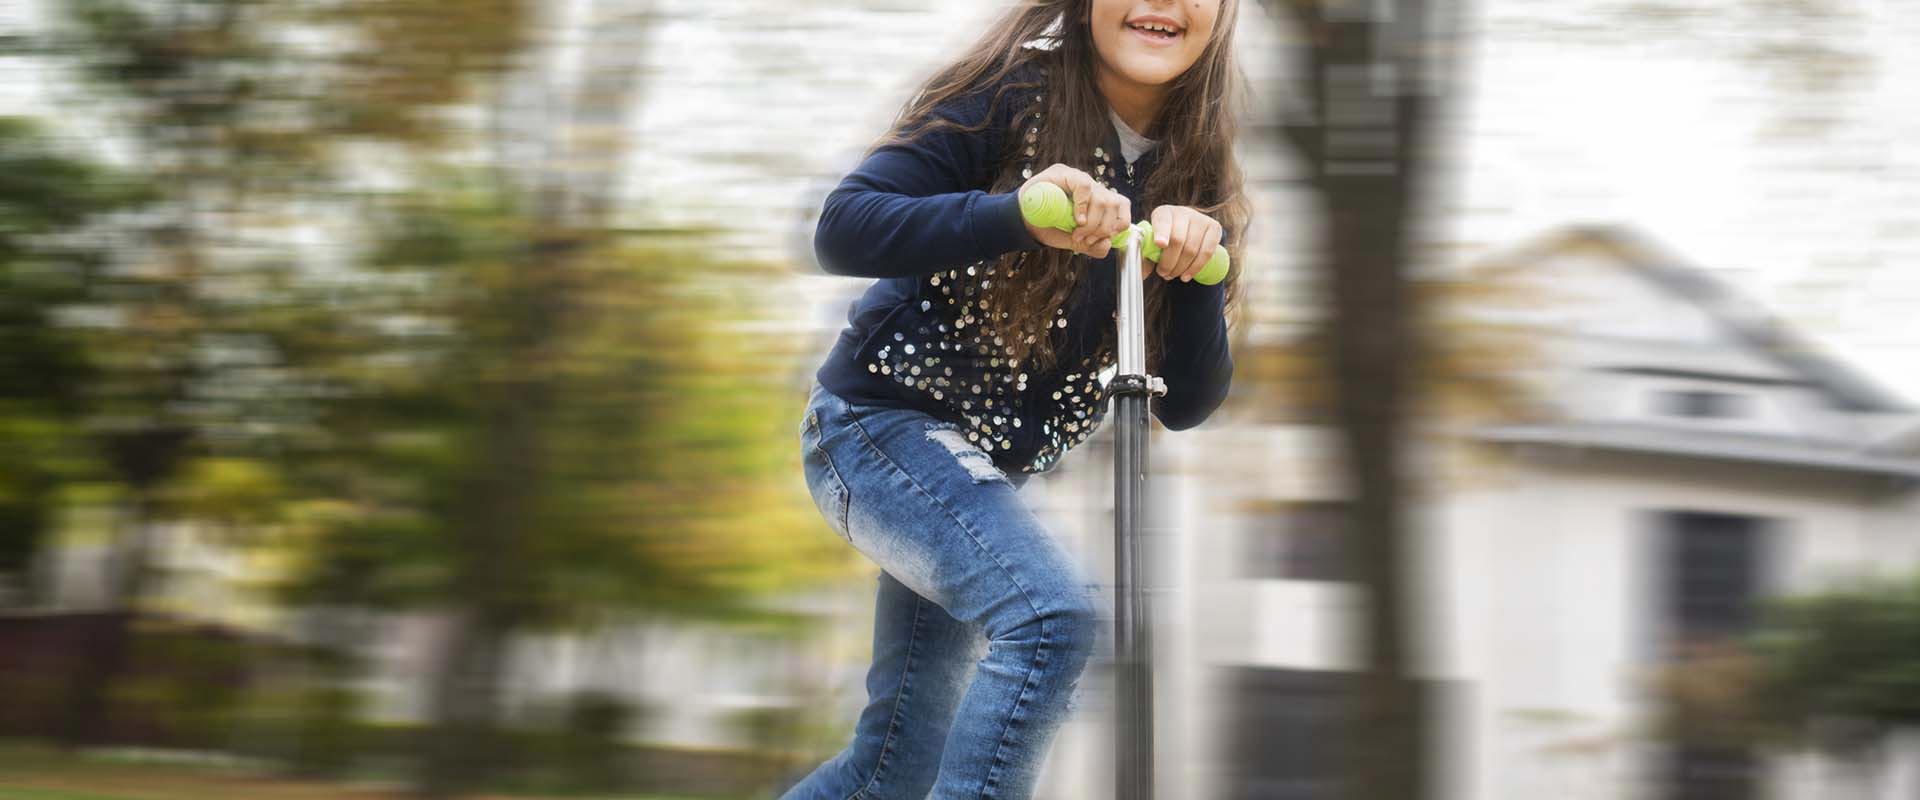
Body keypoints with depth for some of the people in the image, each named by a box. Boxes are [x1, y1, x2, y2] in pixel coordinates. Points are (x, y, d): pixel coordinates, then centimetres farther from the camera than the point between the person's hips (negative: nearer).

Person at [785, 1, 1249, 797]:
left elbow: (1184, 403, -3)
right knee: (1053, 612, -32)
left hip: (983, 468, 7)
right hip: (881, 422, -7)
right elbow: (842, 230, -25)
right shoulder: (1012, 97, -15)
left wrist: (1196, 273, -22)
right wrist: (1017, 214, -38)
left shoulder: (1190, 171, 0)